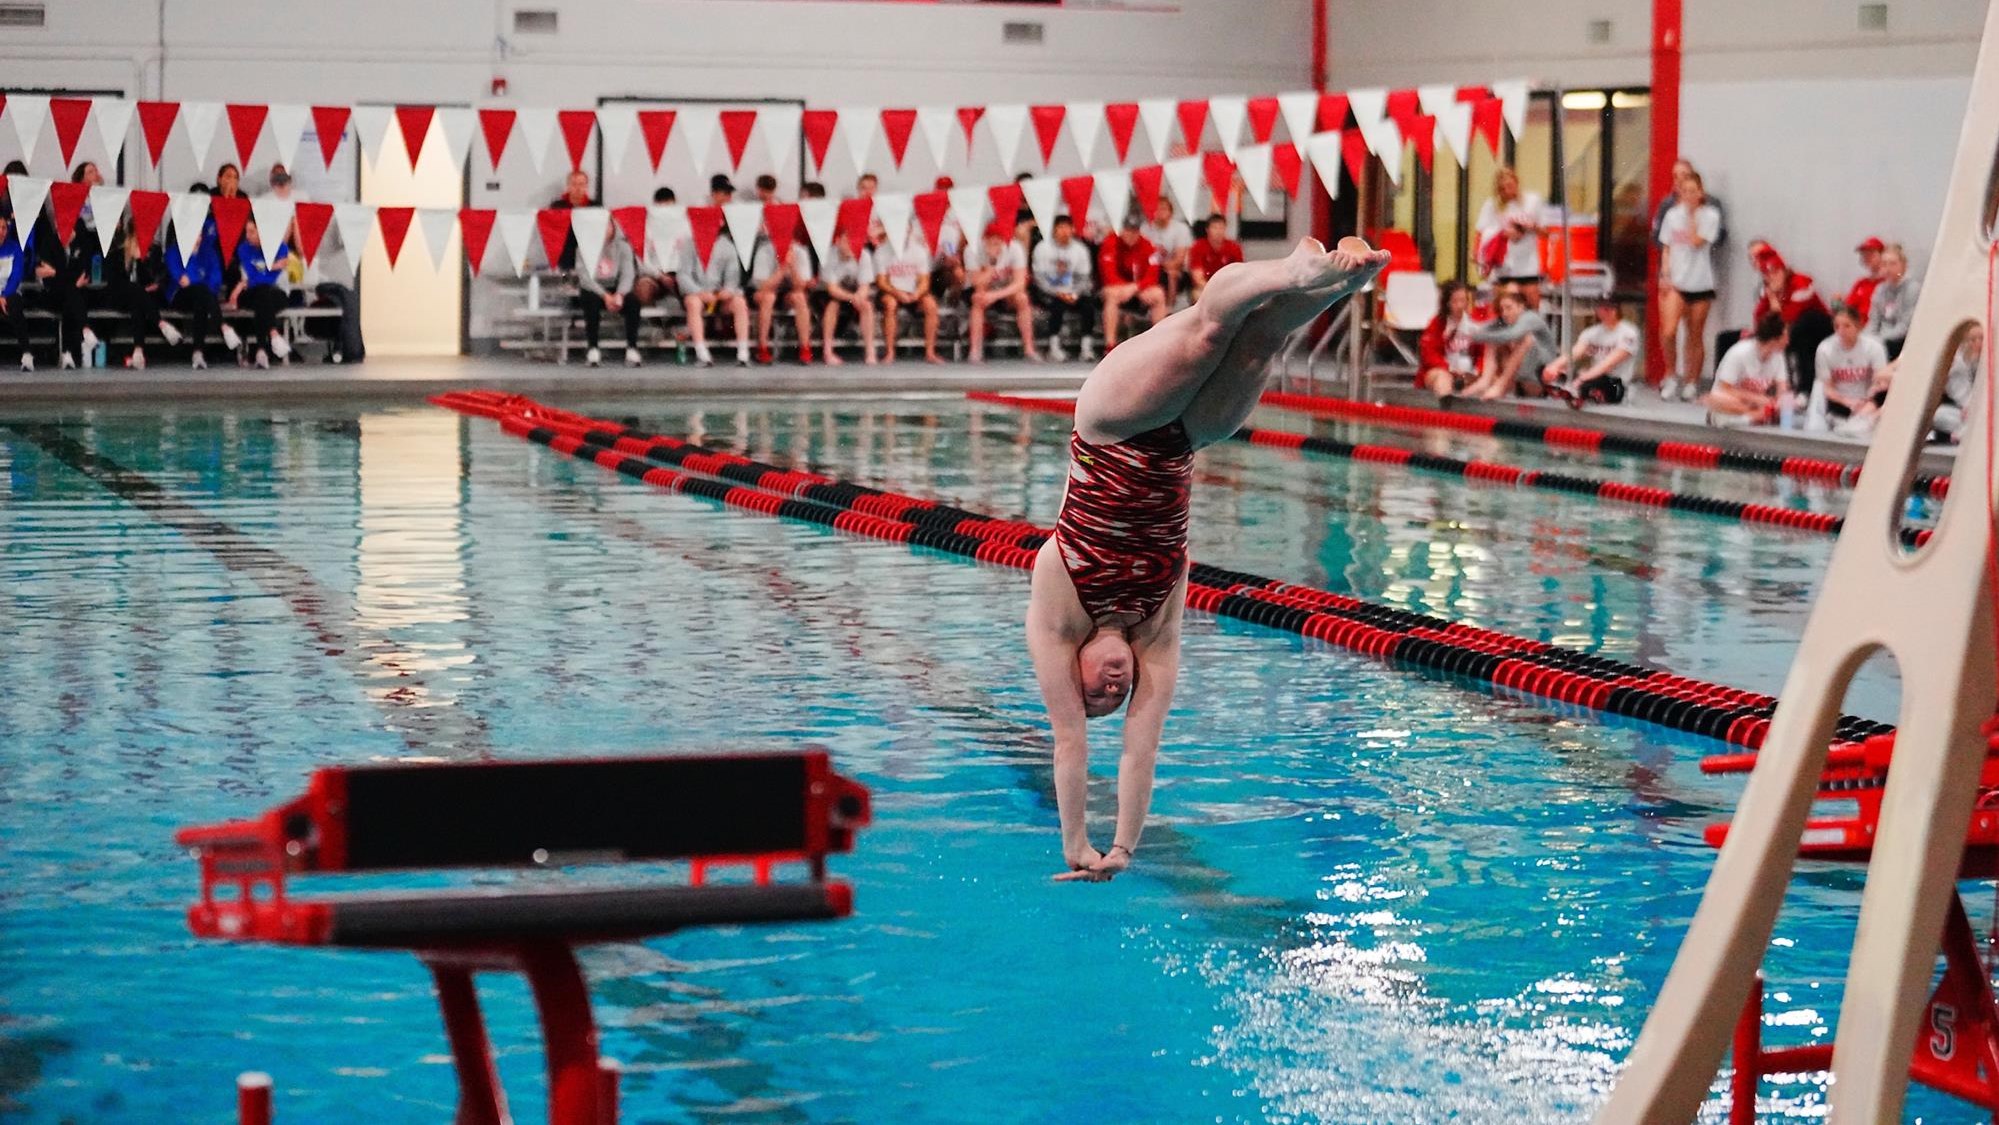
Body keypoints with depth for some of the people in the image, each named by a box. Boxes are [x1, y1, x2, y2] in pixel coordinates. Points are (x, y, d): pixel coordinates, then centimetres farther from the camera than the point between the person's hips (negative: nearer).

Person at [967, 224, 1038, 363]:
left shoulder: (1015, 249, -20)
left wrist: (996, 295, -39)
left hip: (1008, 290, 1)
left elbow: (1020, 283, -25)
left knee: (1022, 298, -29)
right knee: (978, 299, -33)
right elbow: (978, 285, -26)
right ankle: (975, 351, -31)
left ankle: (1029, 350, -23)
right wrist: (992, 262, -39)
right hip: (987, 291, -1)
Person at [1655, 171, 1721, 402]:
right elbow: (1667, 249, 12)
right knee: (1668, 332, -16)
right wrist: (1665, 276, 1)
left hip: (1700, 285, -1)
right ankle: (1671, 377, 2)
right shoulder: (1672, 215, 7)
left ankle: (1692, 383, 18)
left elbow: (1697, 242, -16)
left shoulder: (1710, 215, -3)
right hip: (1676, 282, 1)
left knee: (1695, 337, 7)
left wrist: (1692, 214, -10)